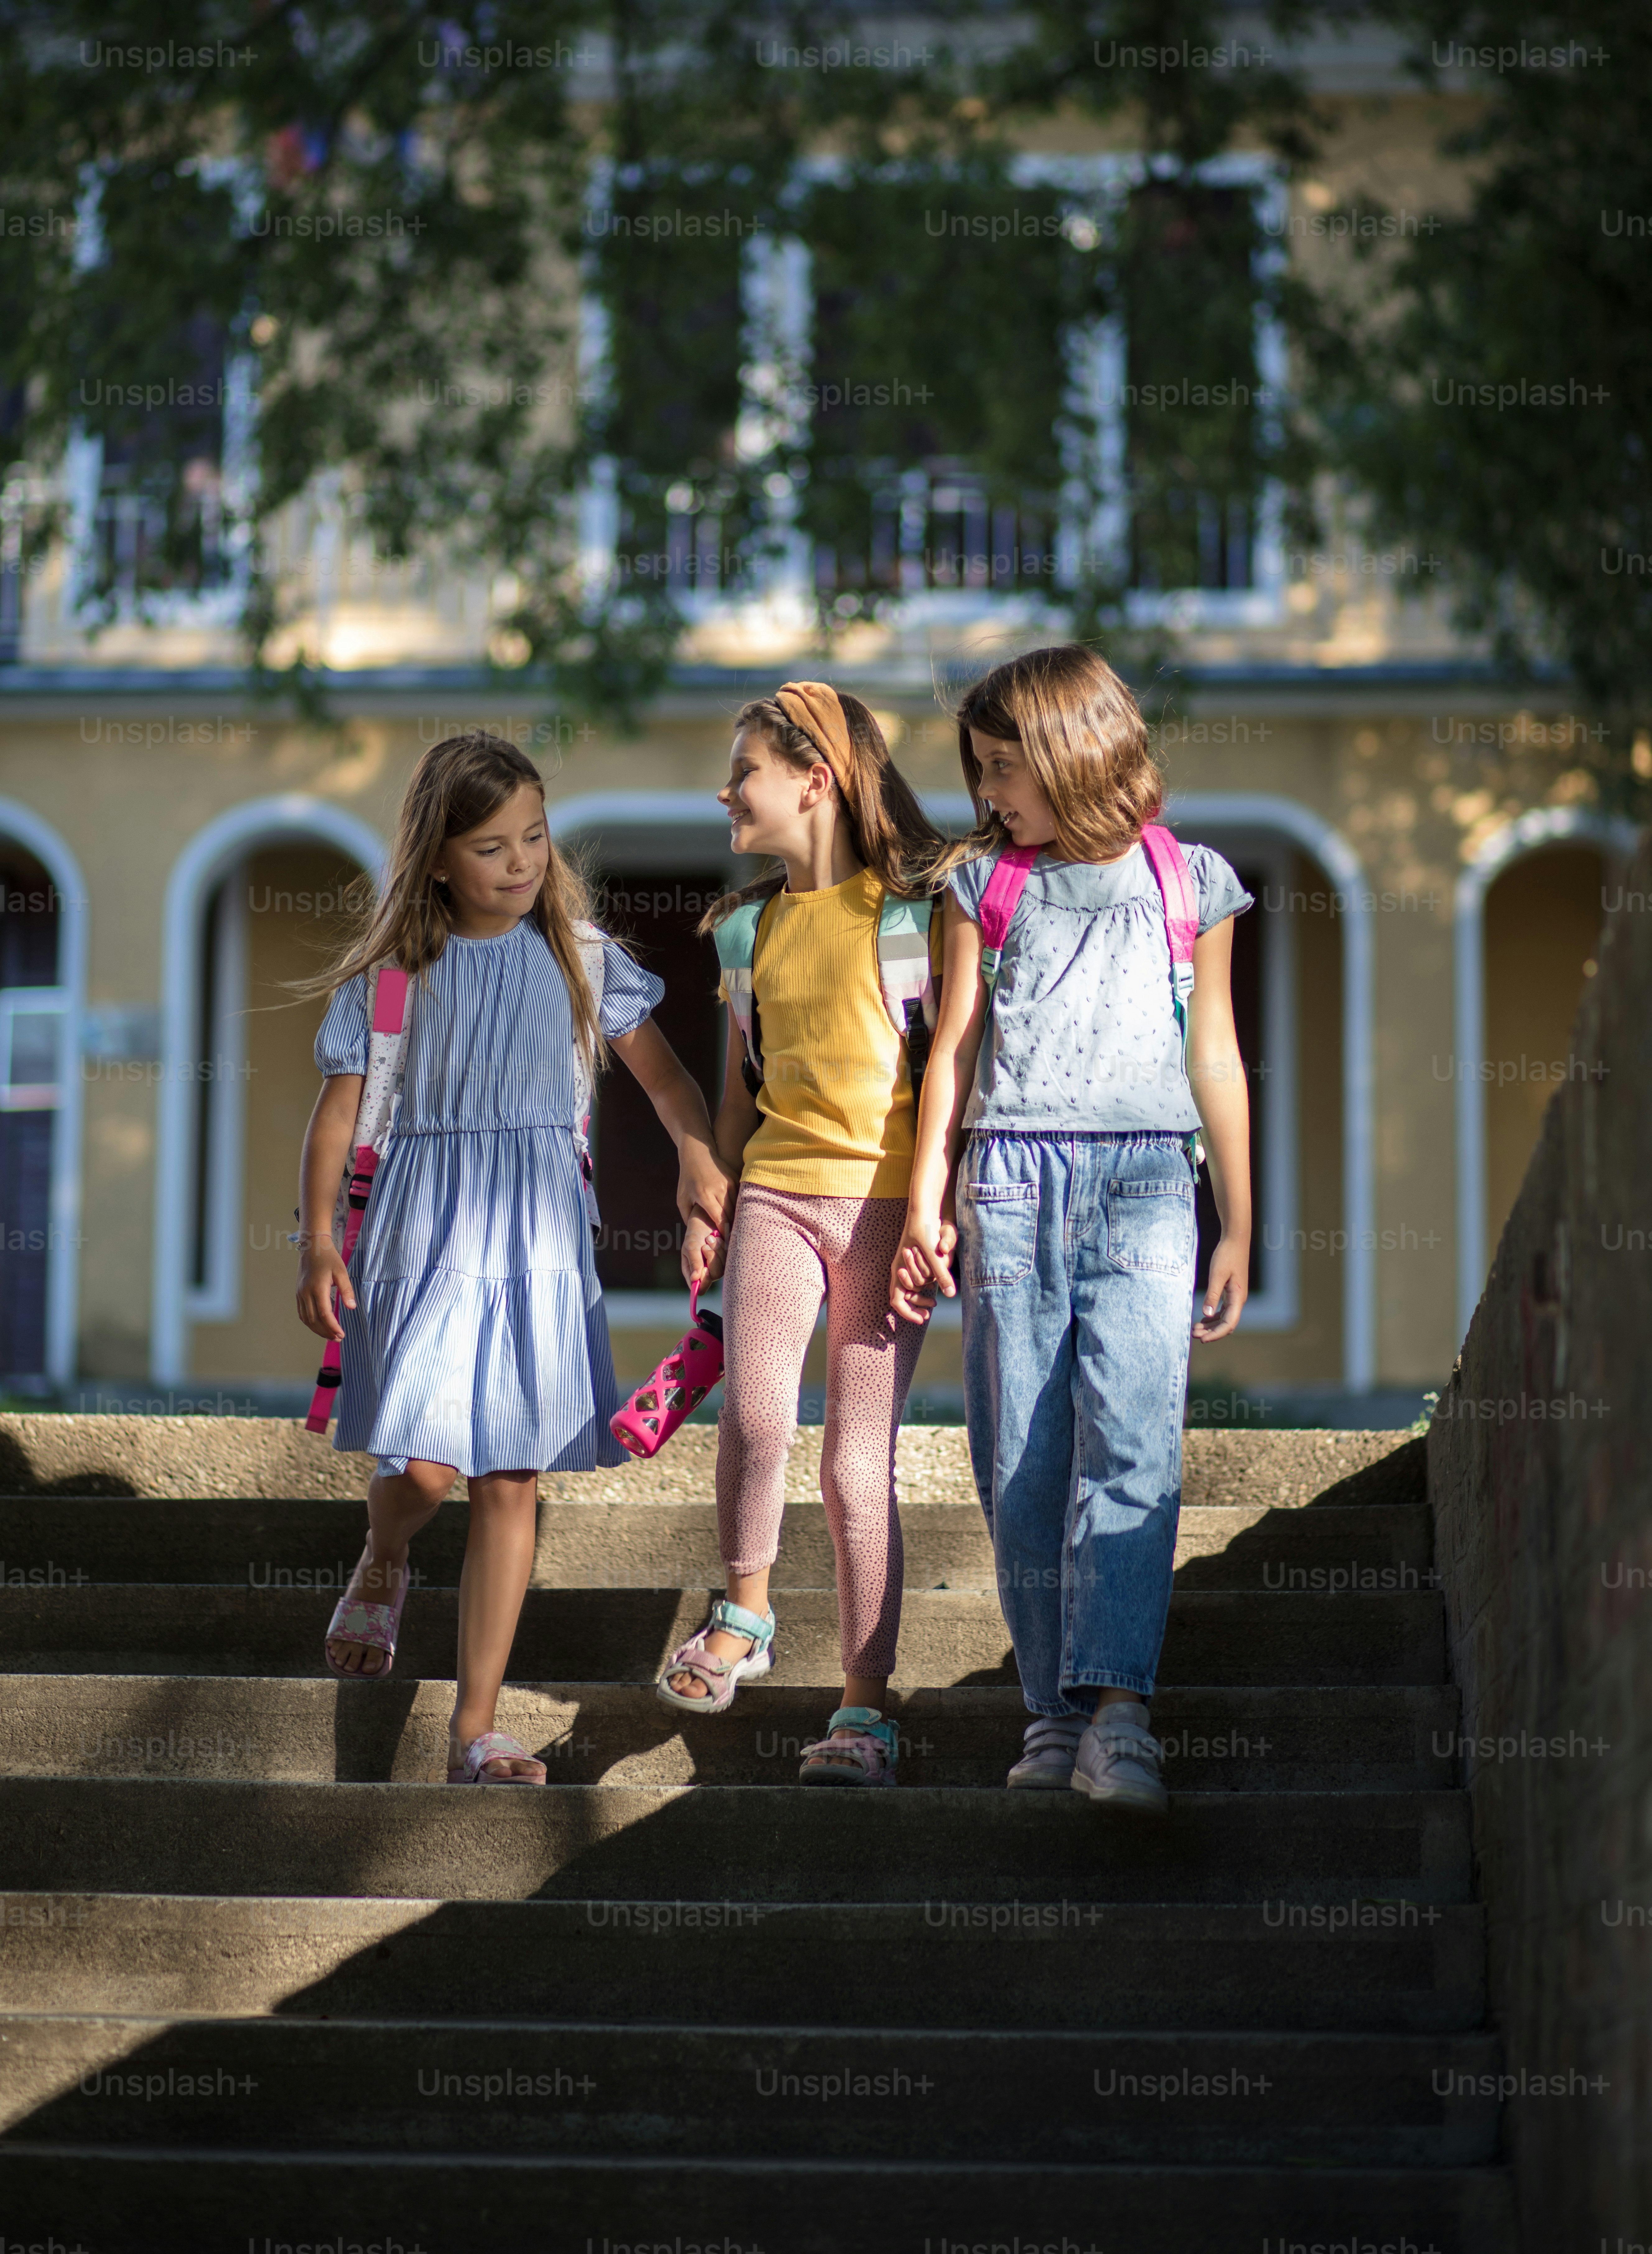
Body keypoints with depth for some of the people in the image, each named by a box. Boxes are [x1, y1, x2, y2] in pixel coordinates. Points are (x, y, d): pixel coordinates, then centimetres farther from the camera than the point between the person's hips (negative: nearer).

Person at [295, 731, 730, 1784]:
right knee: (424, 1465, -14)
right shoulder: (395, 973, 0)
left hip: (540, 1238, 2)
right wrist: (320, 1242, -1)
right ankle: (384, 1566, 25)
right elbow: (339, 1111, 5)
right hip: (427, 1232, -2)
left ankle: (477, 1728, 6)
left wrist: (699, 1155, -13)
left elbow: (663, 1072, 6)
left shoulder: (578, 956, 4)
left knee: (512, 1484, 0)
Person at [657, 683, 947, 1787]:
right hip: (776, 1191, 4)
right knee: (756, 1412, -19)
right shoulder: (750, 925, 15)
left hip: (884, 1202, -4)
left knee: (859, 1461, -3)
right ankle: (743, 1615, 6)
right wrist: (710, 1199, 14)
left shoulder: (912, 910, -1)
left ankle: (866, 1710, 5)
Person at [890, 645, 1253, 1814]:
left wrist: (1239, 1228, 14)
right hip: (1010, 1180, 2)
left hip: (1144, 1185, -2)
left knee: (1133, 1439, -18)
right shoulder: (987, 883, 17)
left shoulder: (1191, 881, 14)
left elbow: (1215, 1058, 16)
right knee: (1022, 1460, -2)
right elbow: (954, 1048, 16)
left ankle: (1118, 1707, -26)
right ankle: (1057, 1716, 3)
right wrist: (927, 1205, 7)